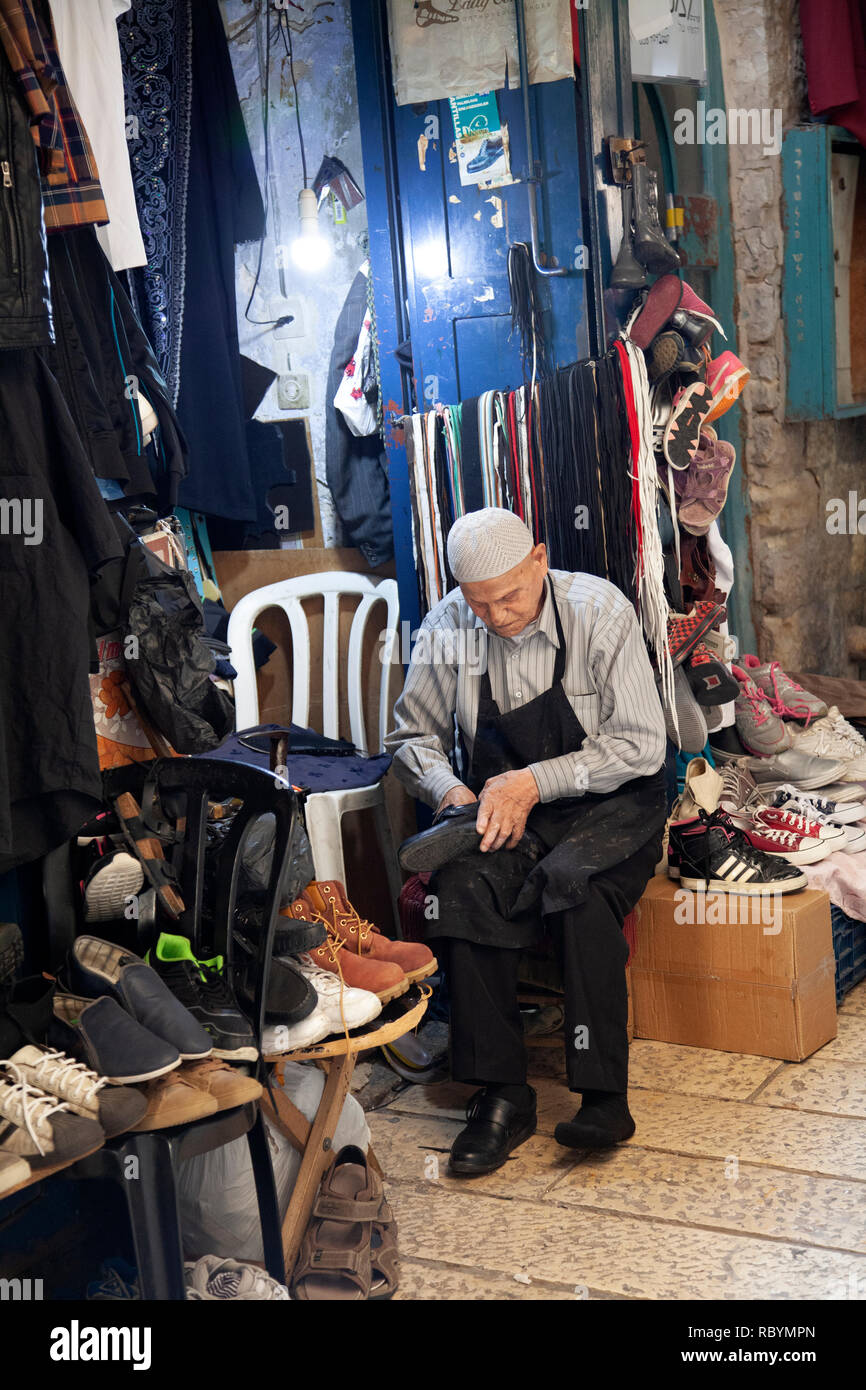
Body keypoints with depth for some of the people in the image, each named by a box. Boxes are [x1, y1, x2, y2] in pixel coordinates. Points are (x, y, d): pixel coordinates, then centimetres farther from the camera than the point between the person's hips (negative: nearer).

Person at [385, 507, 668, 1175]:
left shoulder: (600, 610, -12)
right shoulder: (447, 628, -2)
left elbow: (642, 744, -13)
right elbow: (411, 736, 10)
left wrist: (535, 781, -21)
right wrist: (451, 793, -11)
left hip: (607, 801, -2)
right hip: (500, 807, 3)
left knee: (574, 883, -35)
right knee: (463, 885, -30)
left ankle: (603, 1094, -28)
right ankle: (501, 1095, -23)